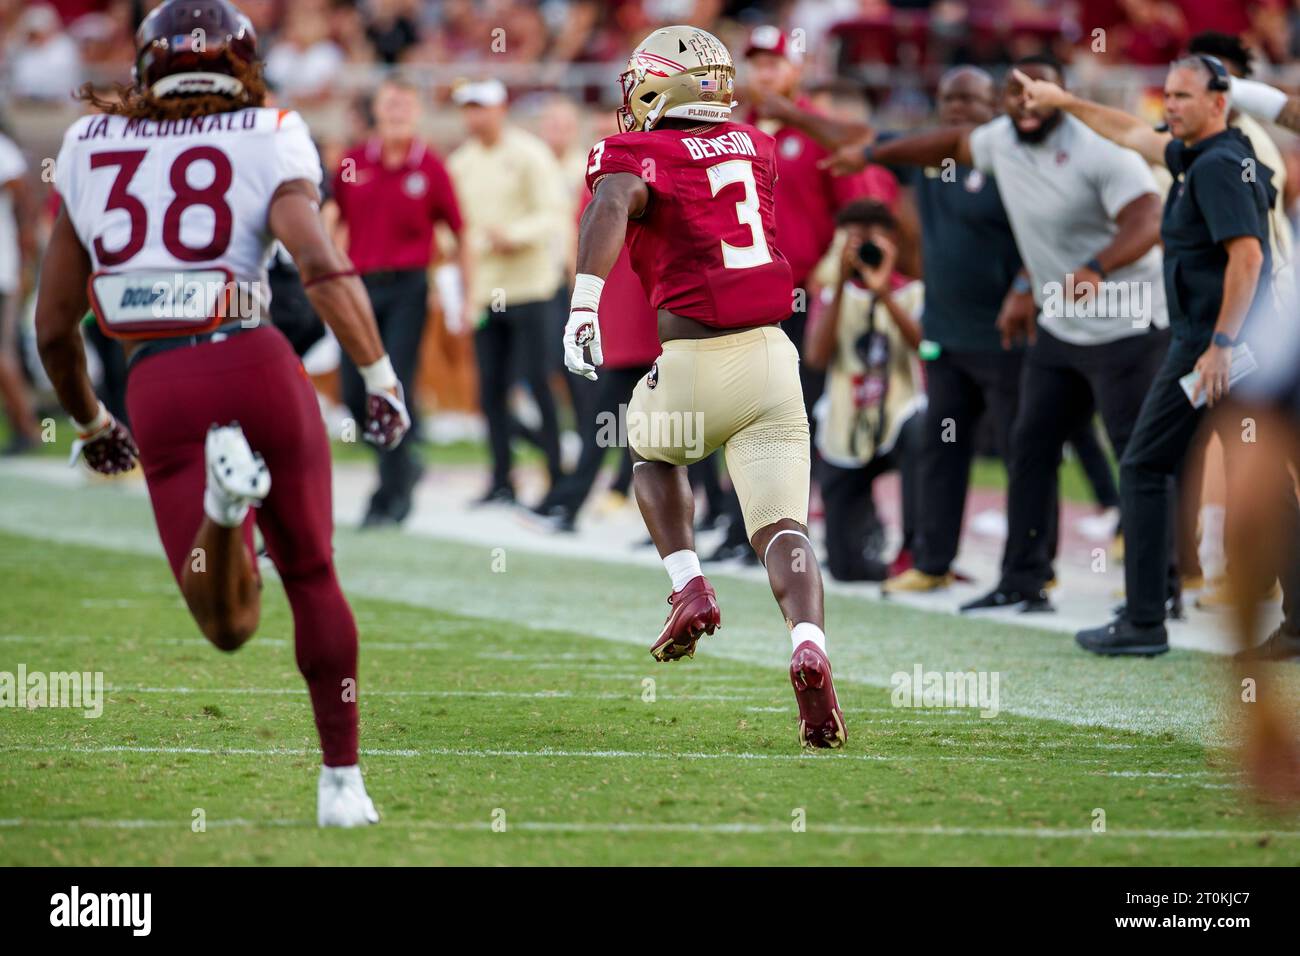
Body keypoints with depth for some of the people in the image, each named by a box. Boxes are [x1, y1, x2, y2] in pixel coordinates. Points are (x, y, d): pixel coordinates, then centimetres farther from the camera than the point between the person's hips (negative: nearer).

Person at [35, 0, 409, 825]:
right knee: (312, 577, 20)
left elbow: (54, 328, 19)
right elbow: (323, 267, -13)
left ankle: (224, 493, -32)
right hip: (255, 364, -1)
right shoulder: (267, 142, 5)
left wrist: (89, 424, 33)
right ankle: (342, 780, 21)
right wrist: (382, 376, -5)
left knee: (230, 625, -1)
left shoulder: (91, 149, 15)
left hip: (158, 391, 1)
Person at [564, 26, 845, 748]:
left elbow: (613, 204, -24)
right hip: (772, 358, 3)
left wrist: (584, 304, -31)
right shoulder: (756, 148, 17)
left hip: (692, 365, -3)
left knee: (654, 453, 31)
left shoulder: (639, 156, 0)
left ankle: (691, 589, 13)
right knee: (781, 526, 1)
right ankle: (810, 646, -26)